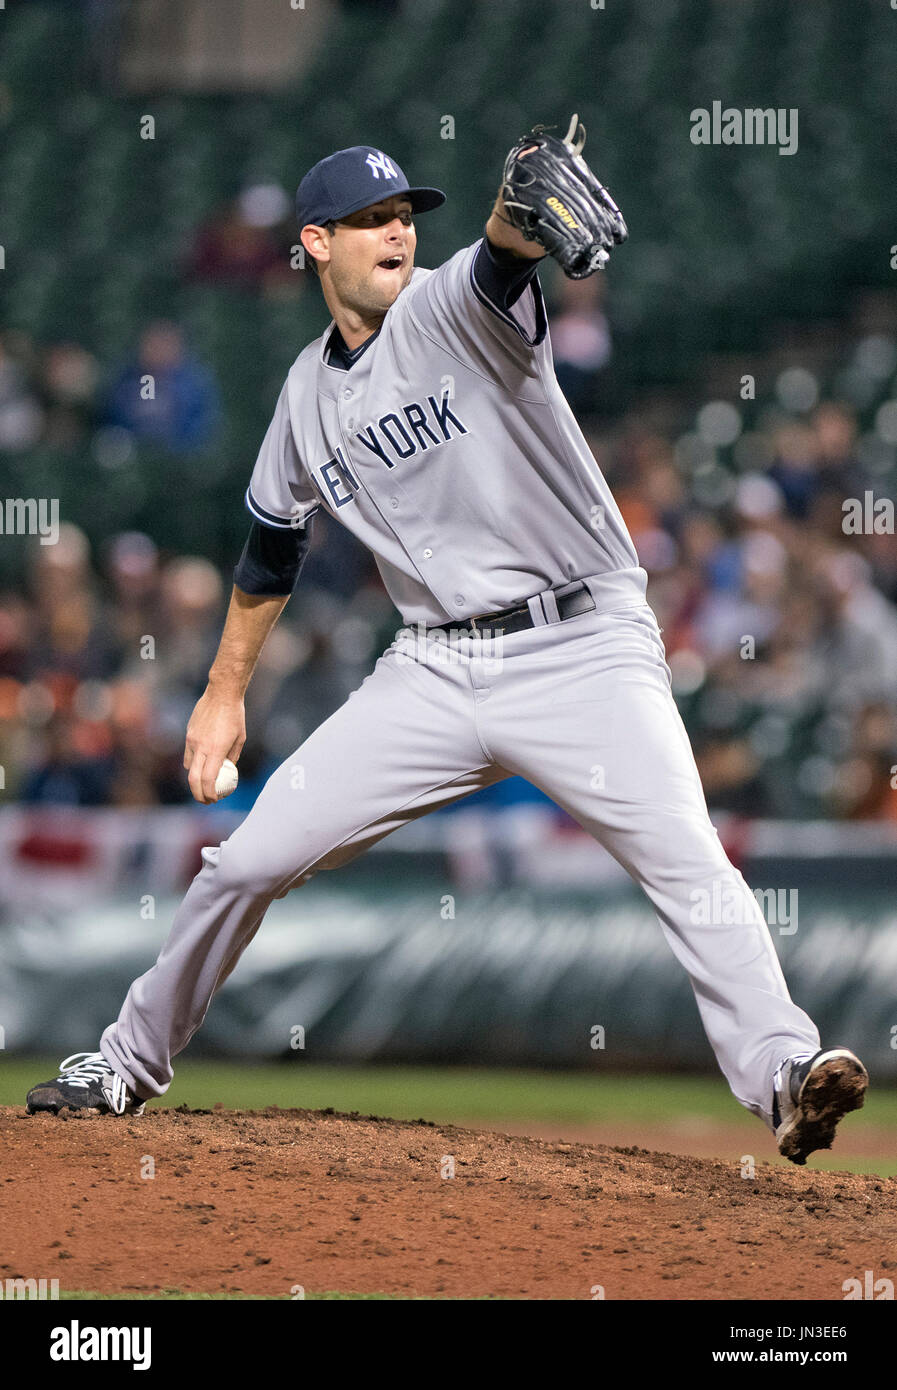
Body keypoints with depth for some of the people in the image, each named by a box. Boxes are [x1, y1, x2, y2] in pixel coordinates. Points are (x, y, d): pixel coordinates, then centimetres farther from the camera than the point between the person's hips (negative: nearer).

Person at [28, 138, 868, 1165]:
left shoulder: (455, 309, -6)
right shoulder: (310, 393, 11)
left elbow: (504, 255, -32)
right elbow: (272, 545, 26)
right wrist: (224, 692, 27)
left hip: (582, 651, -5)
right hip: (435, 673, 5)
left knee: (685, 859, -27)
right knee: (248, 859, 5)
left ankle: (782, 1073, -32)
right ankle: (130, 1062, 24)